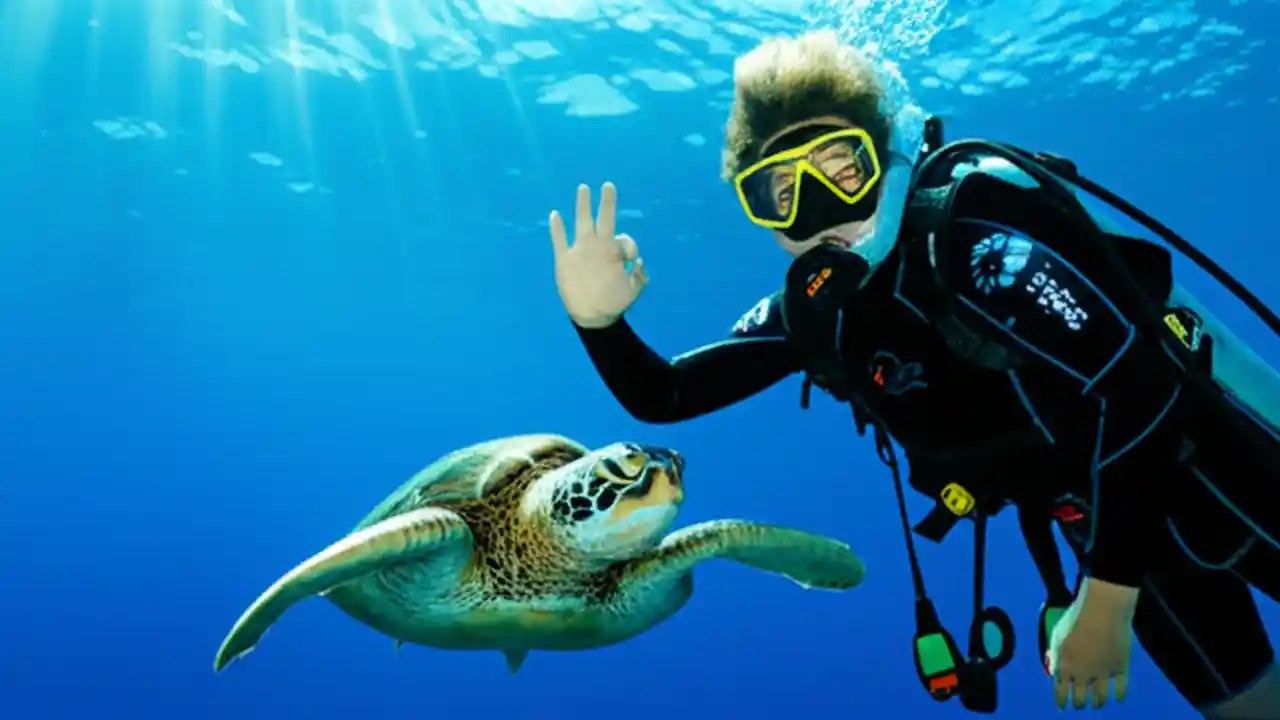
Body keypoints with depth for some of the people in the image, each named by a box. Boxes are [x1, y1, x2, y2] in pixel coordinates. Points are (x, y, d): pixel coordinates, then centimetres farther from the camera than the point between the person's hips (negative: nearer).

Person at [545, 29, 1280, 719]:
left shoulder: (966, 242, -27)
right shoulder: (809, 311, -6)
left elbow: (1136, 389, -32)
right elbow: (662, 398, -2)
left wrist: (1105, 601, -28)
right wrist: (599, 320, -21)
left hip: (1206, 467, -5)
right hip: (1097, 512, 5)